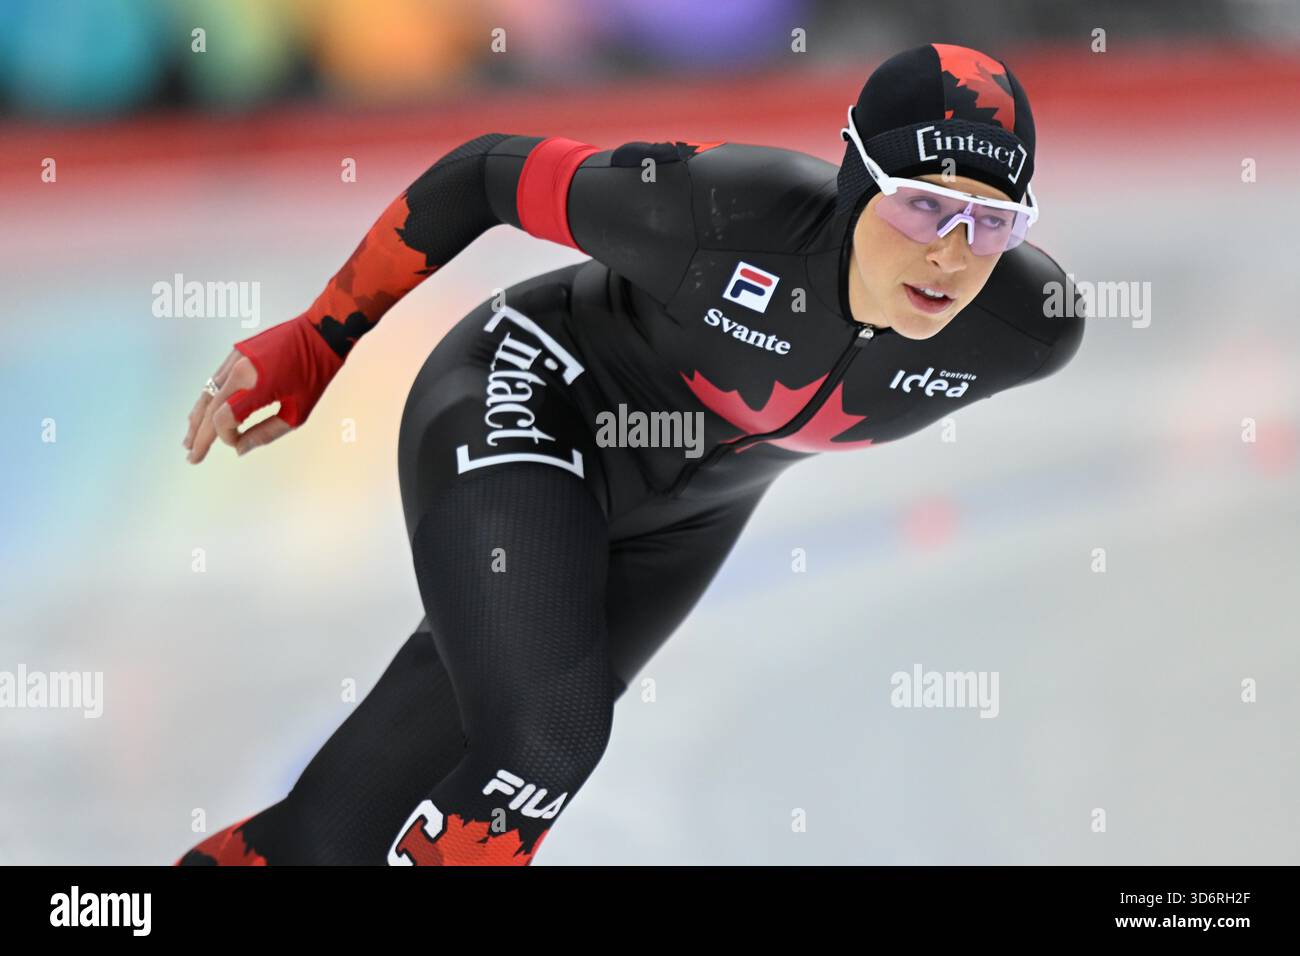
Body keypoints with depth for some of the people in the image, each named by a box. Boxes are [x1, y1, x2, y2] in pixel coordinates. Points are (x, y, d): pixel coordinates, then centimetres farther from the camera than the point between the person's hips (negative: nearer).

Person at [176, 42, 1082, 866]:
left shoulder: (1032, 330, -24)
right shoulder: (721, 207, -36)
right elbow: (489, 173, -19)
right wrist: (314, 342, -12)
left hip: (680, 521, 5)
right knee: (544, 742, -27)